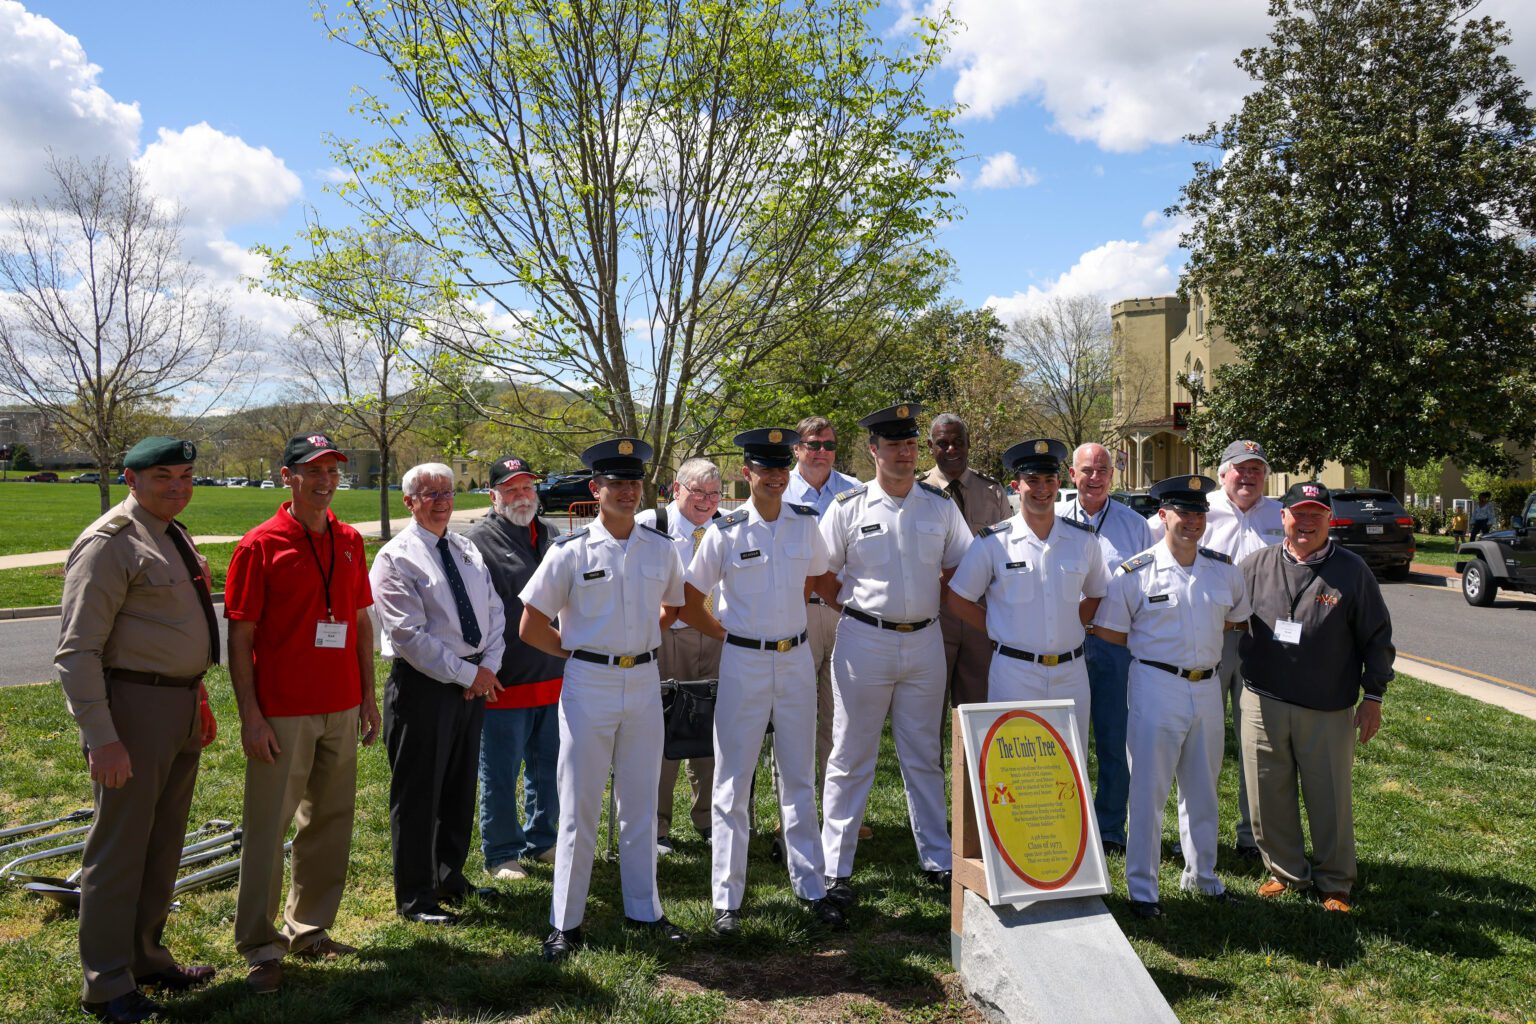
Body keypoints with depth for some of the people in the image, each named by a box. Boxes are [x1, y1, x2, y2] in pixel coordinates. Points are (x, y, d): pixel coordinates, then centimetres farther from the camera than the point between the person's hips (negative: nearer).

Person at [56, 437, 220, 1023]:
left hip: (183, 706, 9)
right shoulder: (109, 543, -14)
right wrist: (100, 737, -22)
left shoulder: (175, 538, 13)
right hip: (134, 707, -9)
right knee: (120, 845, 2)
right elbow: (77, 649, -18)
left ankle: (146, 956, 34)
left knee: (164, 842, 18)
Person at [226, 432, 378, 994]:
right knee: (267, 828, 1)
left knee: (330, 821, 13)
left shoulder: (350, 541, 8)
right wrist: (250, 715, -13)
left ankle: (309, 929, 28)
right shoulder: (260, 545, -7)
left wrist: (368, 695, 11)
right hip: (282, 714, -5)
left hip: (341, 710, 5)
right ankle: (260, 946, 15)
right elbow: (240, 638, -8)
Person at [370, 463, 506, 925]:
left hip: (473, 682, 7)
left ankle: (451, 877, 33)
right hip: (423, 684, -7)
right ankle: (415, 898, 16)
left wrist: (488, 666, -4)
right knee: (417, 793, 3)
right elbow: (411, 636, -17)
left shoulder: (468, 551, 12)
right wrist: (466, 673, -15)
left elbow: (494, 613, 11)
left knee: (461, 787, 17)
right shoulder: (396, 558, -10)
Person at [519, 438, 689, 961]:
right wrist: (581, 652, 0)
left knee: (640, 803, 13)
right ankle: (565, 922, 17)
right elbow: (532, 626, -2)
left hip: (645, 682, 3)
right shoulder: (570, 552, -8)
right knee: (579, 808, 4)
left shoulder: (661, 548, 3)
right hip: (589, 686, -3)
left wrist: (641, 643, 10)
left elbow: (673, 605, 21)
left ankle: (643, 911, 27)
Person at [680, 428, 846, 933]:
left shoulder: (806, 523, 1)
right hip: (744, 664, -3)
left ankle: (811, 886, 24)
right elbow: (690, 601, 1)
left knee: (799, 778, 13)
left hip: (797, 659, 3)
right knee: (733, 782, 5)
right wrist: (729, 634, 2)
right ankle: (727, 898, 14)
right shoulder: (725, 532, -8)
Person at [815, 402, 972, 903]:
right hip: (865, 641, -3)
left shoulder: (940, 505, 4)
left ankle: (937, 858, 27)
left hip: (925, 641, 3)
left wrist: (928, 599, 5)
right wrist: (854, 609, 0)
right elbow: (820, 574, 3)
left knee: (924, 757, 14)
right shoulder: (848, 507, -4)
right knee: (851, 758, 4)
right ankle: (835, 868, 13)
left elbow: (959, 567, 14)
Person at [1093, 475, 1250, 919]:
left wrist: (1200, 640, 7)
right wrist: (1154, 646, -3)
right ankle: (1141, 887, 12)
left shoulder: (1224, 569, 4)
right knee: (1149, 790, 1)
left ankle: (1201, 874, 35)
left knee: (1203, 788, 17)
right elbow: (1108, 631, -2)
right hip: (1156, 687, -4)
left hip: (1207, 688, 5)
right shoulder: (1135, 573, -8)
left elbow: (1238, 620, 17)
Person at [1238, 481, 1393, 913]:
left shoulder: (1352, 570, 1)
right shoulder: (1256, 565, 3)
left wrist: (1373, 696, 3)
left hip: (1329, 711, -1)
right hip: (1264, 703, 1)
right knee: (1269, 796, 8)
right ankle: (1286, 872, 27)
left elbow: (1376, 638, 5)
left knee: (1331, 800, 7)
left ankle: (1335, 884, 24)